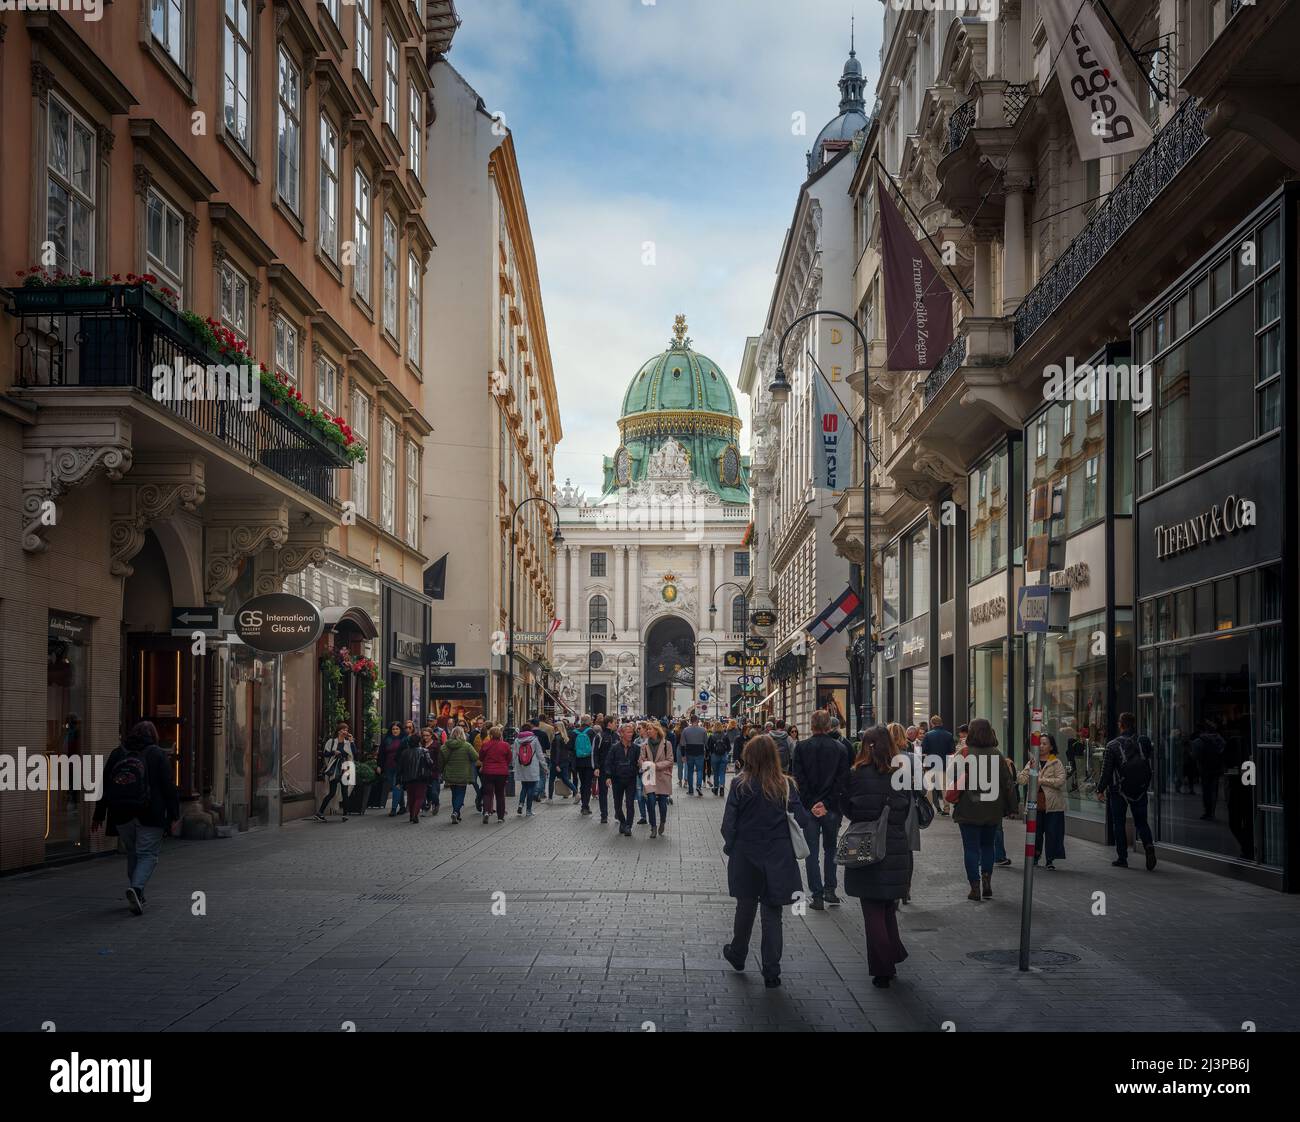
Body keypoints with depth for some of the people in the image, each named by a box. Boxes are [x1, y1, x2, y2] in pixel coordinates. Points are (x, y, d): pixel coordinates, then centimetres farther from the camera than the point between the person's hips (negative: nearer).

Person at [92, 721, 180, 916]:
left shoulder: (117, 753, 13)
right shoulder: (158, 754, 1)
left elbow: (104, 785, 14)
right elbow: (168, 786, -4)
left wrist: (98, 816, 19)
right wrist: (174, 814, -1)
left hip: (121, 815, 4)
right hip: (148, 815, -4)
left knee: (132, 853, 17)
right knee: (148, 854, -1)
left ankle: (137, 896, 16)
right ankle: (136, 888, -25)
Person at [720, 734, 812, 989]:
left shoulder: (741, 785, -10)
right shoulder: (786, 786, -6)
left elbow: (729, 822, -10)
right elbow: (801, 820, -6)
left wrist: (730, 846, 5)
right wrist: (787, 844, 10)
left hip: (746, 856, 0)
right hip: (778, 859, 0)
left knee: (745, 907, 19)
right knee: (772, 913, 6)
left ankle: (737, 955, 37)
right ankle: (771, 972, 5)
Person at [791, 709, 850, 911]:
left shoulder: (801, 747, -4)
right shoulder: (840, 749, -2)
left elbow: (798, 779, -8)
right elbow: (843, 779, -6)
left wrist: (810, 804, -6)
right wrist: (826, 803, -6)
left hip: (809, 807, -1)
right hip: (832, 809, 1)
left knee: (811, 852, 5)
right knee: (830, 849, 18)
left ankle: (817, 895, 3)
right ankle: (829, 889, 15)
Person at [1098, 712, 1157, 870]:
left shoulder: (1113, 745, -9)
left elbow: (1106, 771, -8)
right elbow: (1149, 768, 2)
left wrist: (1100, 790, 2)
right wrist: (1145, 785, 13)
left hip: (1119, 790, -2)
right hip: (1140, 790, 2)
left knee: (1119, 824, 8)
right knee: (1141, 822, 12)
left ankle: (1122, 858, 9)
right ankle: (1149, 845, -15)